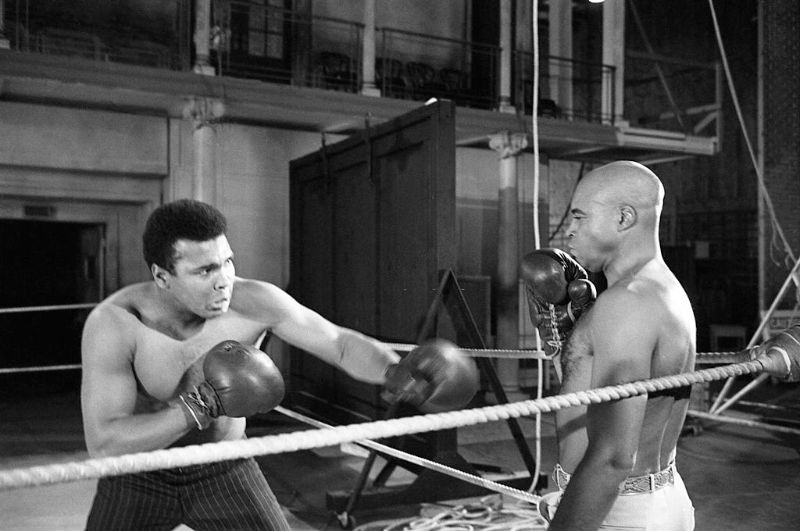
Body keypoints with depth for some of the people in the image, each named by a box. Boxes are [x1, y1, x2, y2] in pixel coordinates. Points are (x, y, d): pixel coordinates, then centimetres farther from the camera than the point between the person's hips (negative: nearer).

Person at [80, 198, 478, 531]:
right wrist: (199, 407, -39)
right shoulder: (113, 322, -26)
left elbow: (341, 343, -17)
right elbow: (102, 444, -29)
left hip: (224, 471, 1)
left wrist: (395, 371, -37)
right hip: (140, 475, -1)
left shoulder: (254, 301, -23)